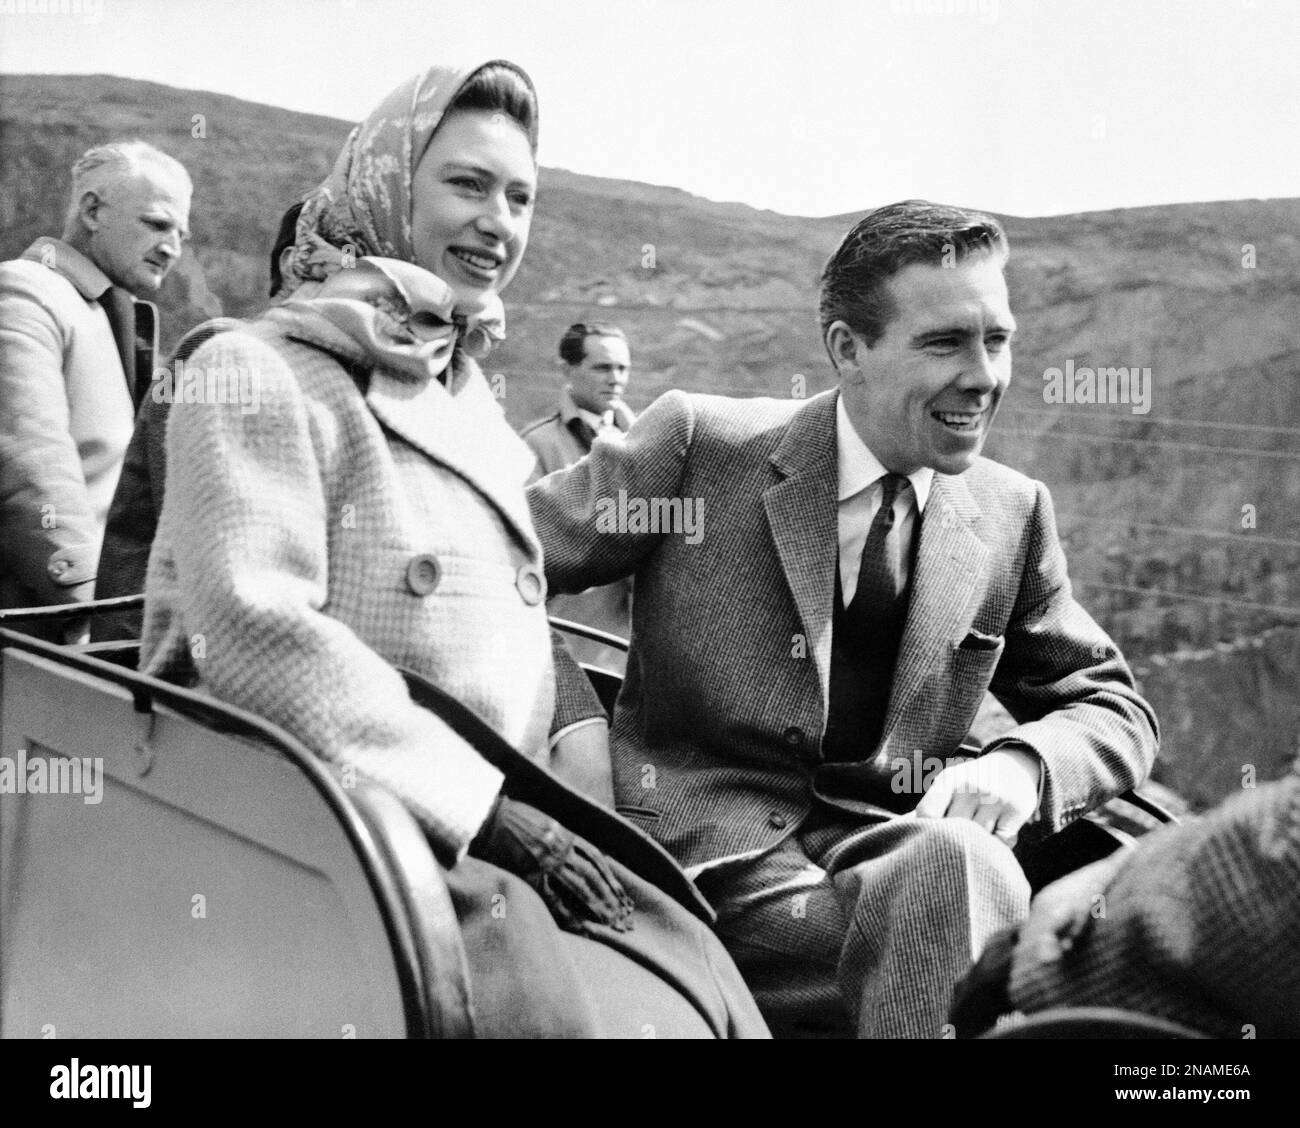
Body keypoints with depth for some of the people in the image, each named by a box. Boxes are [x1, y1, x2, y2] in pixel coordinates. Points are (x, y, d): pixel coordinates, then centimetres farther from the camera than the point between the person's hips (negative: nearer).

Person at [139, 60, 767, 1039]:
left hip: (491, 820, 7)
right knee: (596, 1011, -24)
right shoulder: (262, 374, -4)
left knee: (697, 979, -12)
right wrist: (482, 806, -18)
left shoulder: (473, 402, 22)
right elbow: (253, 633, -18)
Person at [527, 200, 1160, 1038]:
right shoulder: (700, 443, -2)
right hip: (711, 855, -3)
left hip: (898, 843, 4)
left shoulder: (1012, 516, 10)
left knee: (955, 865, -33)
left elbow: (1115, 707, 17)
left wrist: (1020, 764, -7)